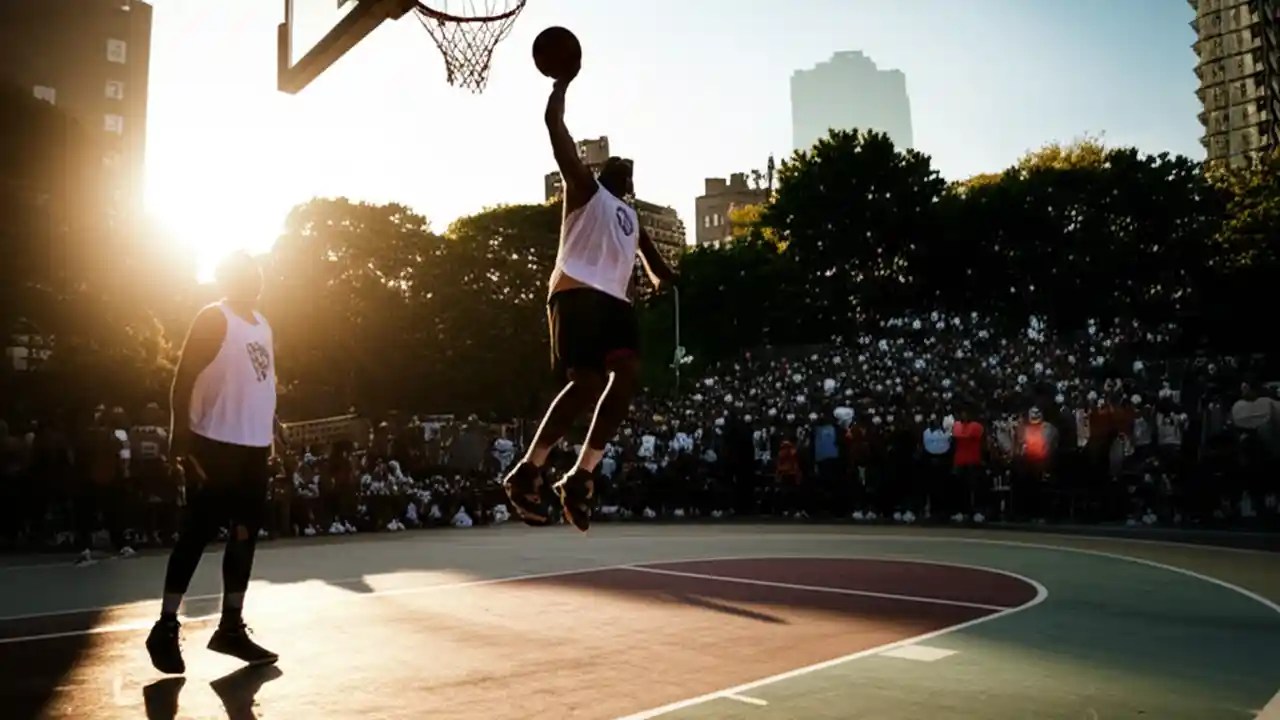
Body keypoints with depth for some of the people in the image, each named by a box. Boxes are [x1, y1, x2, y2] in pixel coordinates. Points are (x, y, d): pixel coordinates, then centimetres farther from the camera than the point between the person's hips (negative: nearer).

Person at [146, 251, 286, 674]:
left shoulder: (263, 325, 16)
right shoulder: (213, 318, -8)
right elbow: (183, 379, -13)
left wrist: (274, 434, 19)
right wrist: (180, 435, -21)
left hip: (255, 446, 8)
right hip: (215, 444, -8)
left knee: (245, 536, 10)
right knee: (197, 535, -3)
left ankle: (231, 628, 19)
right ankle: (165, 629, 9)